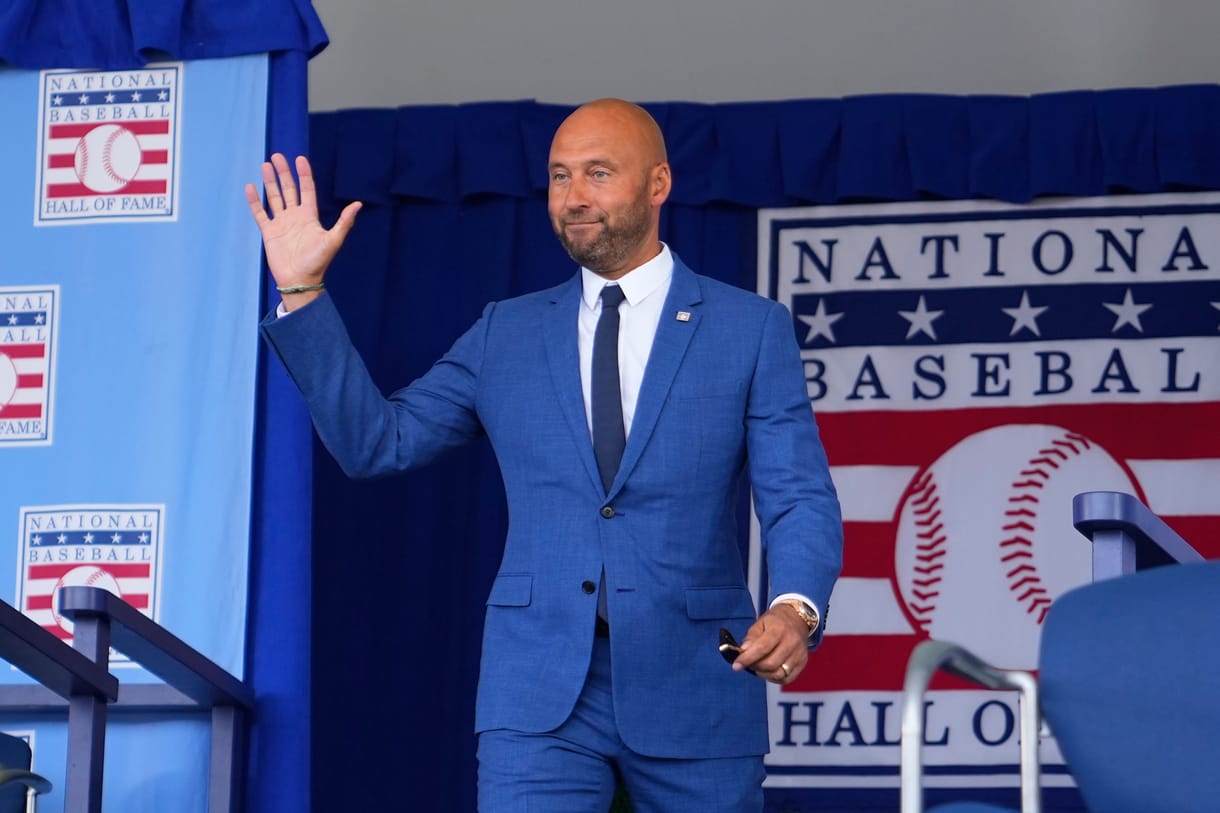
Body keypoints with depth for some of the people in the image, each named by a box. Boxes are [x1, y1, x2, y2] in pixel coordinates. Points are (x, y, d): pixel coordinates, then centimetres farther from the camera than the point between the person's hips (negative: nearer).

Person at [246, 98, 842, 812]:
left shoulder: (753, 329, 4)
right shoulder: (507, 334, 13)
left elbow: (801, 500, -2)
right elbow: (376, 441, 9)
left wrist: (796, 608, -23)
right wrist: (302, 291, 2)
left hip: (694, 684, -1)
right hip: (539, 694, 1)